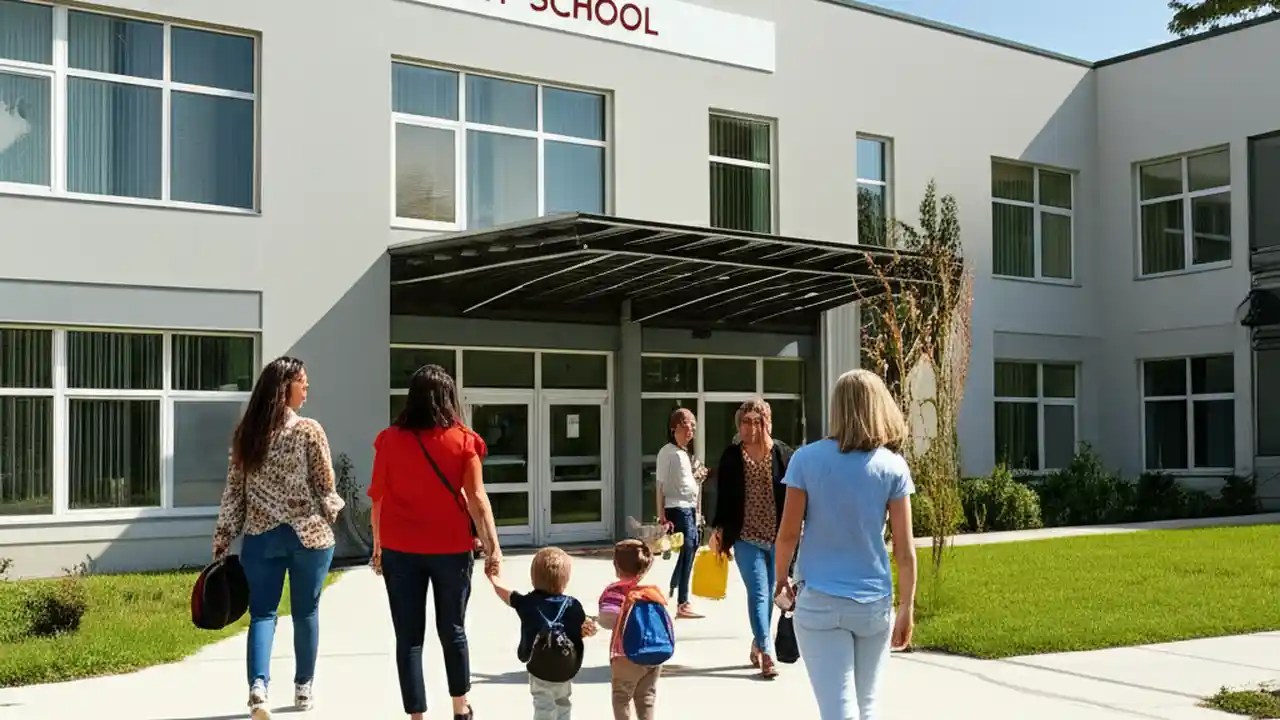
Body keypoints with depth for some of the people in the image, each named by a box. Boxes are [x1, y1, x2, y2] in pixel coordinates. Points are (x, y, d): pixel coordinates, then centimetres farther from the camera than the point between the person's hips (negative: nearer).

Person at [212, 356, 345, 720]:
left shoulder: (245, 432, 2)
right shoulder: (309, 430, -10)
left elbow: (234, 490, 4)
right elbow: (325, 486, -4)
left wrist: (223, 538, 9)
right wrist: (331, 513, 16)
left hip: (260, 536, 3)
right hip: (308, 533, -3)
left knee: (262, 612, 5)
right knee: (305, 613, 11)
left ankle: (258, 685, -14)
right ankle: (303, 688, 21)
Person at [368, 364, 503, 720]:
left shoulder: (390, 440, -3)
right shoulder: (462, 441, -6)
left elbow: (378, 498, 1)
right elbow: (477, 499, -9)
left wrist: (378, 544, 11)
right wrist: (492, 546, -5)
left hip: (400, 550, 0)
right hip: (451, 548, 0)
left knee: (409, 638, 5)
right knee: (453, 631, 17)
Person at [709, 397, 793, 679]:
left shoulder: (784, 454, -3)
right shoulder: (731, 457, 0)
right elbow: (724, 498, 6)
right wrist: (719, 530, 1)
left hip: (779, 539, 1)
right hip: (747, 538, -1)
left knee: (769, 594, 12)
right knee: (758, 594, -7)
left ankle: (758, 644, 33)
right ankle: (767, 655, -7)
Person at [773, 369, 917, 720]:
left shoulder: (807, 459, -5)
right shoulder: (893, 467, -3)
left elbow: (788, 533, -3)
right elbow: (904, 548, -3)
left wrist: (781, 579, 14)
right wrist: (907, 607, 5)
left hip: (819, 602, -2)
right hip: (875, 603, 2)